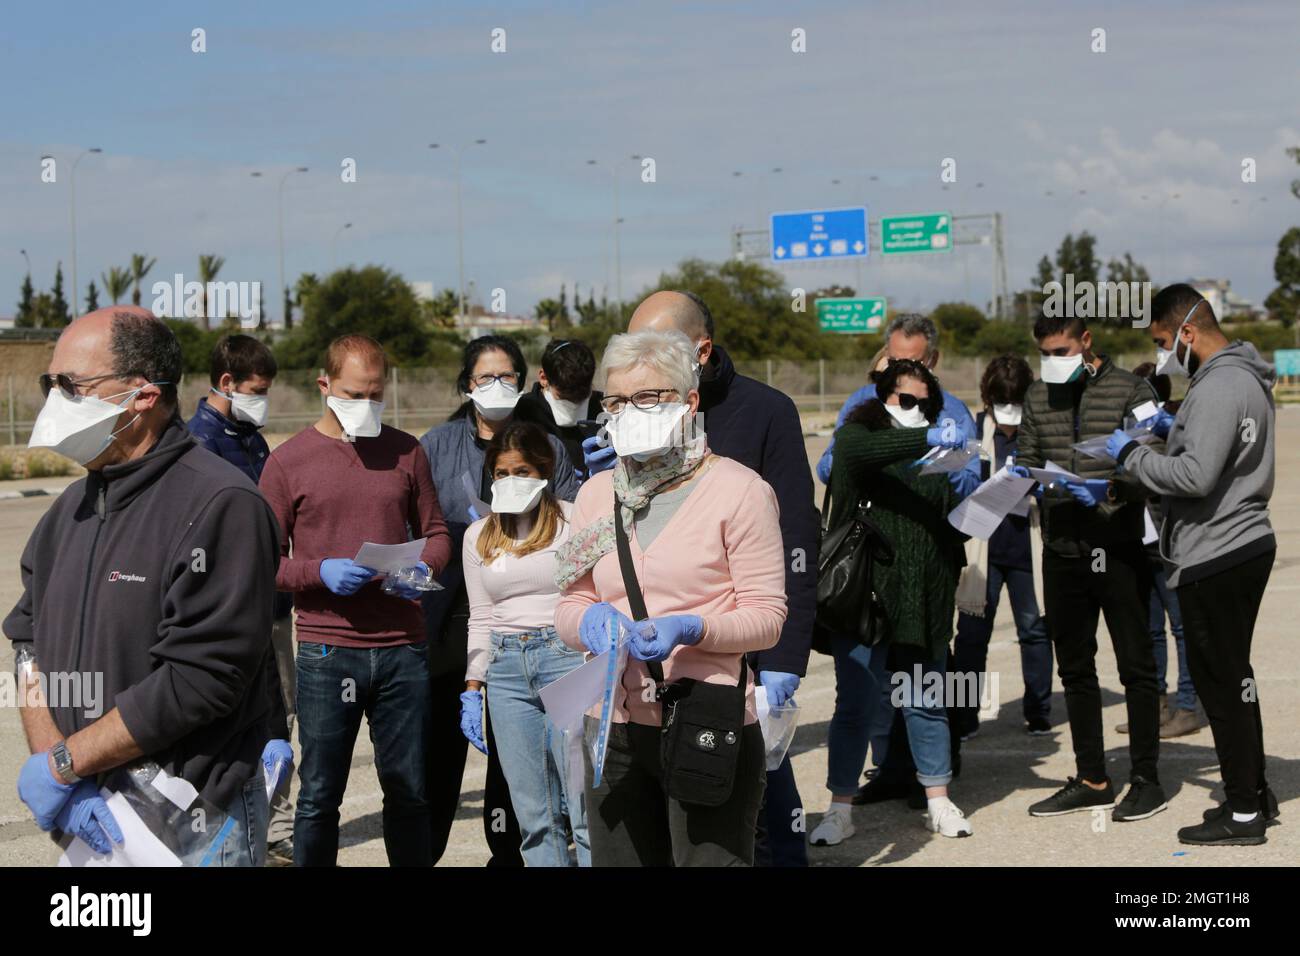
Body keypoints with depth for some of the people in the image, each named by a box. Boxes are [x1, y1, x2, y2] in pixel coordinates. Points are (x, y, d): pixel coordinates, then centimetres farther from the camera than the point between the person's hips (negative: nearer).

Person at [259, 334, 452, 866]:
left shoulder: (405, 452, 9)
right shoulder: (288, 461, 1)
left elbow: (435, 531, 16)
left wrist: (424, 568, -6)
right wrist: (321, 572, -17)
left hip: (402, 647, 2)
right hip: (326, 651, -2)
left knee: (409, 789, 9)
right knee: (319, 795, 4)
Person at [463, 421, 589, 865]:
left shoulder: (575, 522, -1)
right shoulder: (478, 537, 13)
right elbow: (481, 620, 16)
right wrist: (473, 691, 11)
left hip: (567, 659, -4)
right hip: (506, 668, 4)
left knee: (586, 810, -7)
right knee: (534, 815, 5)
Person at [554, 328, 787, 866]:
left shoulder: (738, 489, -4)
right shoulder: (596, 493, 12)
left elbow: (767, 616, -6)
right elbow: (569, 607, 14)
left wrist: (689, 628, -23)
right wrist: (588, 621, -10)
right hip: (614, 728, 5)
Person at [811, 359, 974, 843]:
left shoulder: (937, 454, 16)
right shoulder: (857, 435, 3)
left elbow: (953, 522, 22)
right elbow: (860, 451, -24)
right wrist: (928, 440, -32)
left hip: (924, 600, 4)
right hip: (865, 596, -3)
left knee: (927, 704, 10)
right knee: (854, 705, 0)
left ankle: (939, 803, 20)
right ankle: (840, 810, 8)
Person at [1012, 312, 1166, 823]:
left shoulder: (1131, 391, -7)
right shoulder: (1038, 395, 10)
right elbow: (1028, 456, 14)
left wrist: (1108, 488, -26)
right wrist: (1020, 475, -8)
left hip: (1119, 550, -6)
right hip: (1062, 550, 6)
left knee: (1135, 666, 3)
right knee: (1074, 668, 12)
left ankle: (1146, 780, 13)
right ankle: (1091, 780, 23)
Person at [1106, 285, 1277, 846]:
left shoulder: (1218, 388, -20)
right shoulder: (1247, 378, 13)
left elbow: (1196, 476, -26)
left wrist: (1132, 455, -14)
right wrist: (1174, 430, 10)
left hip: (1216, 557, -10)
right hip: (1248, 542, 10)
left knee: (1219, 680, -2)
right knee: (1232, 675, 19)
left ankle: (1243, 814, 5)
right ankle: (1255, 793, 28)